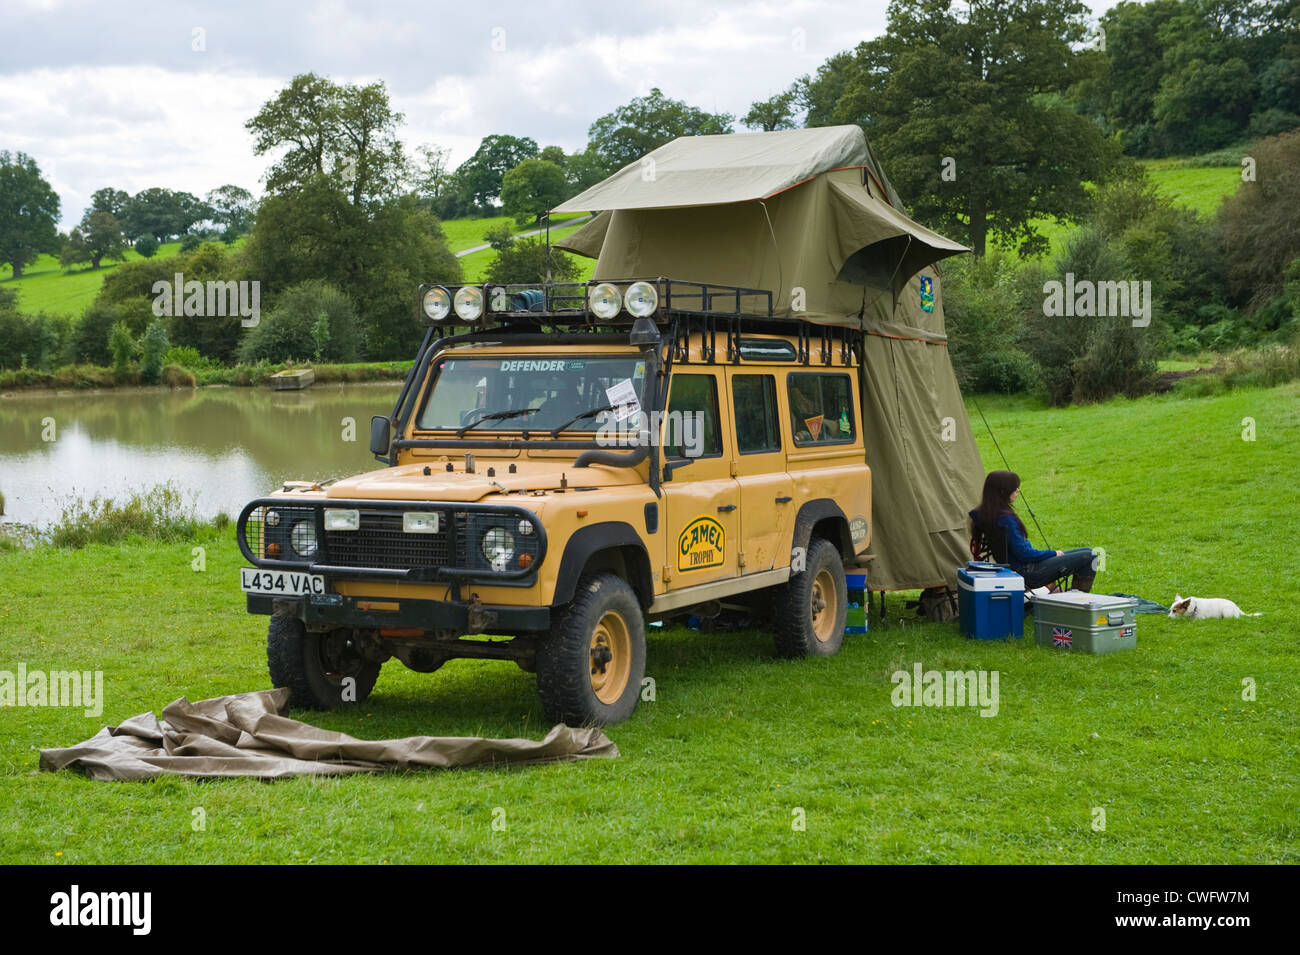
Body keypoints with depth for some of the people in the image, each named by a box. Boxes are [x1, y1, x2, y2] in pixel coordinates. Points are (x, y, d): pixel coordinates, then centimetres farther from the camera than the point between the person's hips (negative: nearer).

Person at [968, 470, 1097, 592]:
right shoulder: (1005, 518, -22)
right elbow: (1023, 553, -21)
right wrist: (1054, 553, -6)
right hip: (1026, 573, -10)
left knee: (1087, 551, 13)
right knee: (1088, 557, -12)